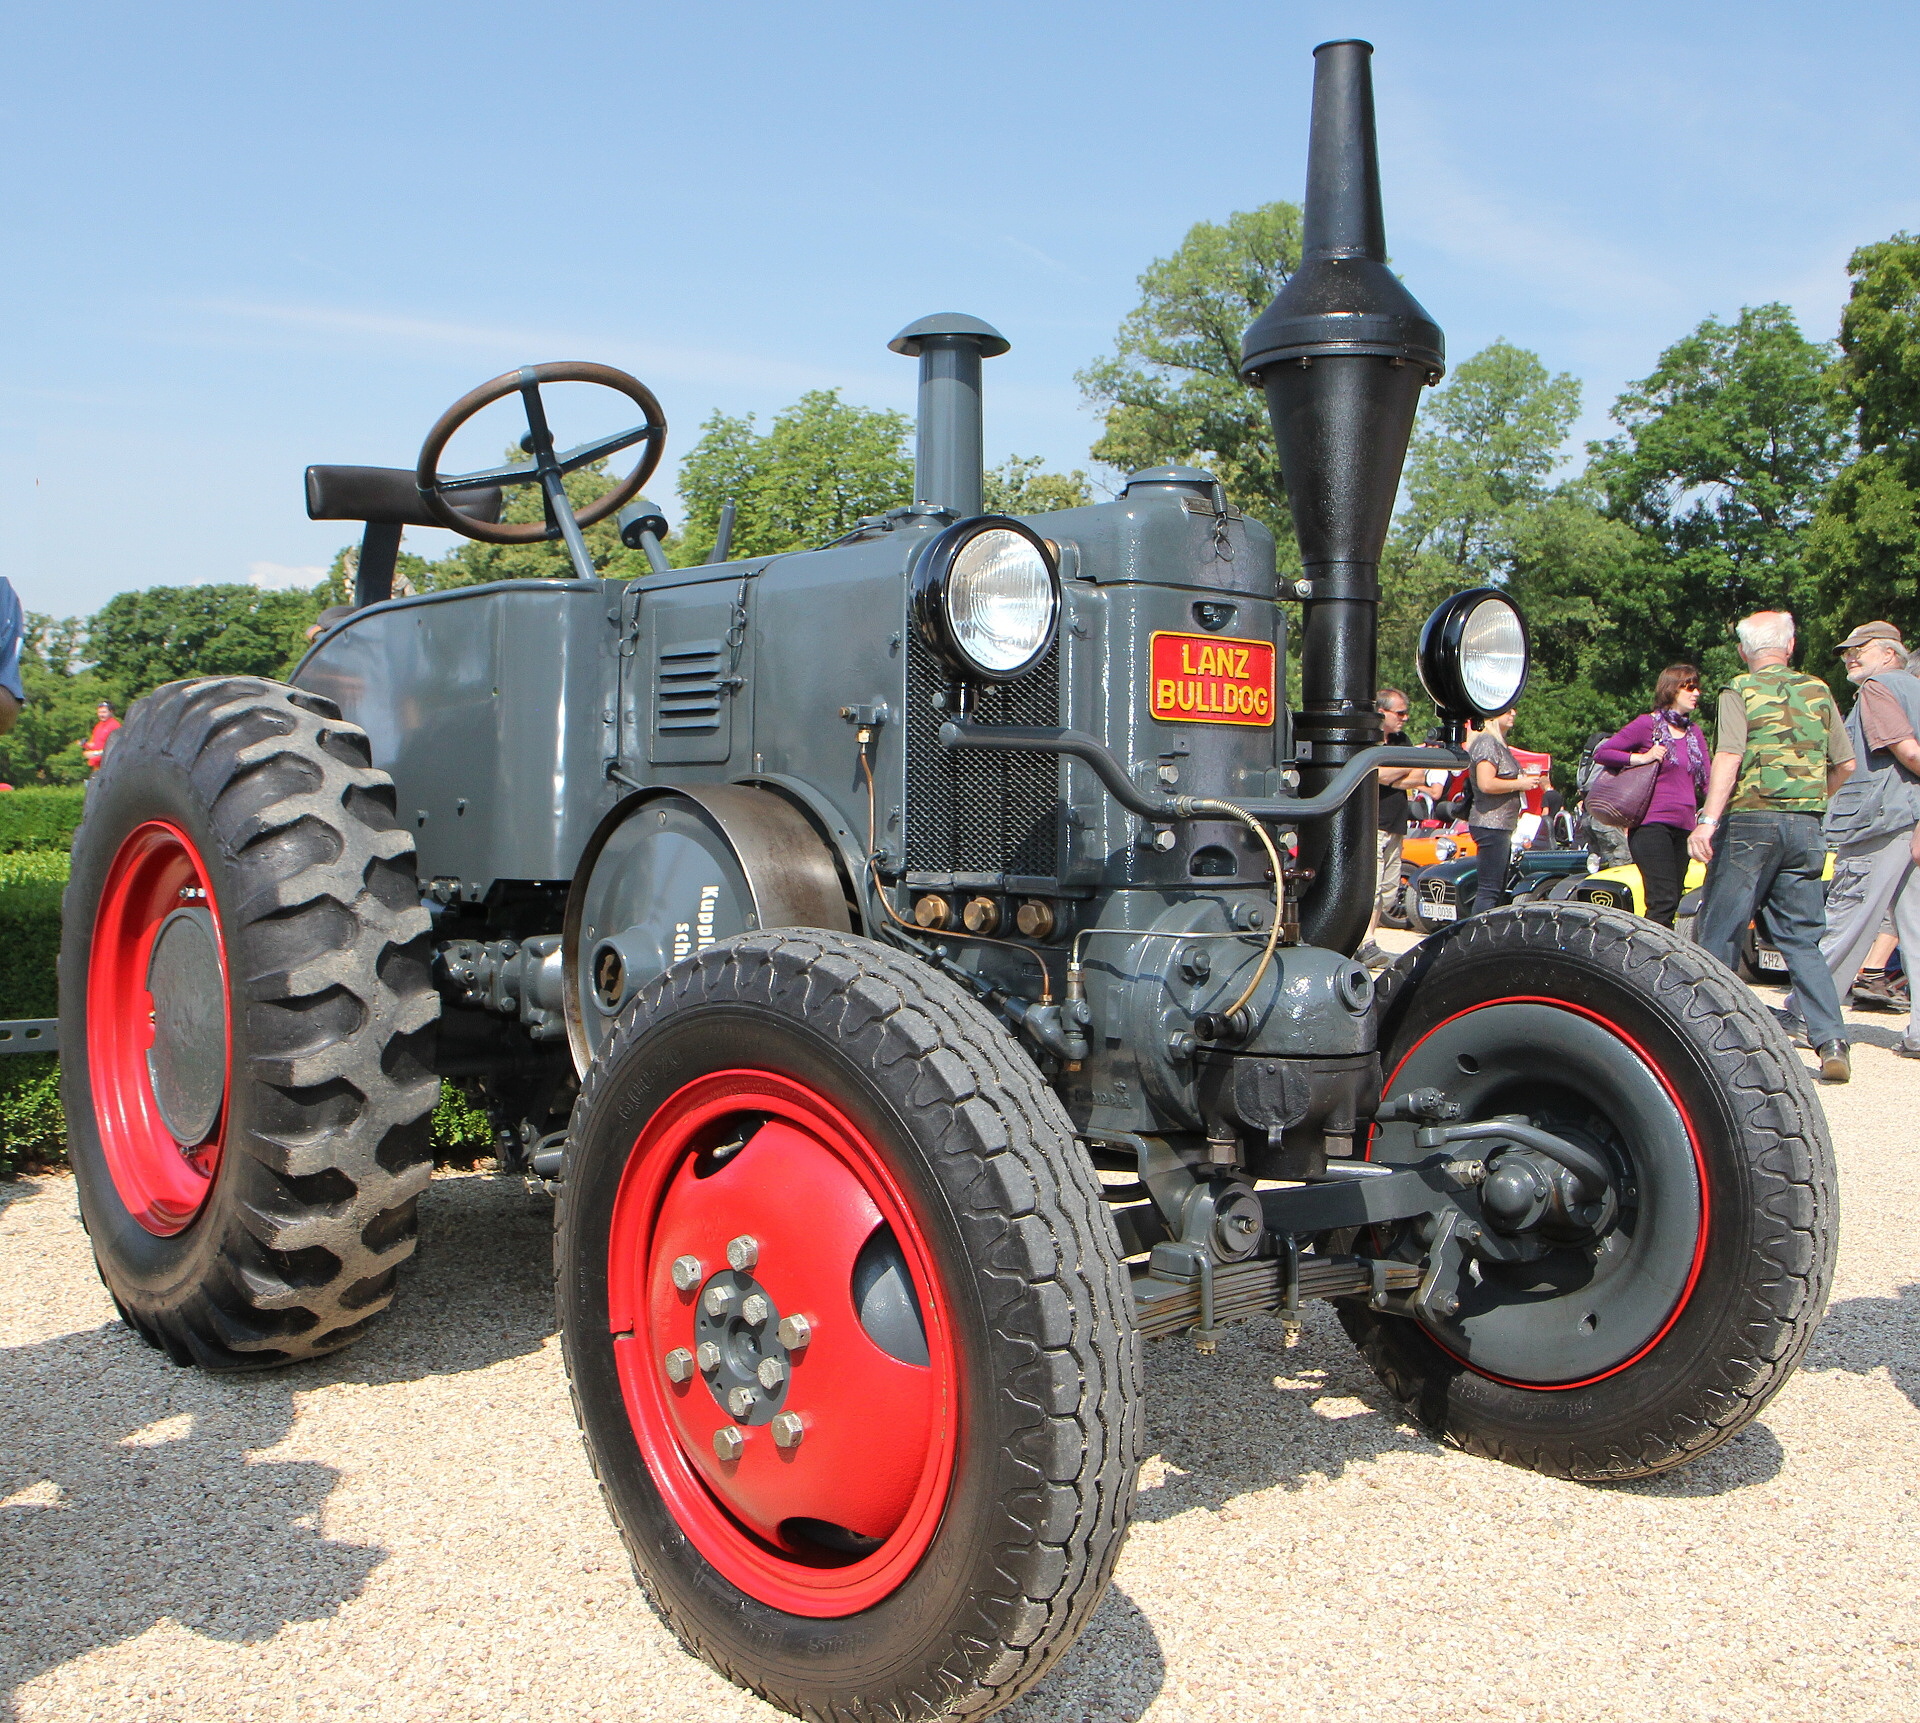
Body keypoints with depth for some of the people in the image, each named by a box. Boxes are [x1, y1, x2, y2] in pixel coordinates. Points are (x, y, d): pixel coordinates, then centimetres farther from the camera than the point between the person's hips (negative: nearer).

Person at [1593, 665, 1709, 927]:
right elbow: (1601, 752, -2)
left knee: (1672, 902, 6)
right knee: (1663, 900, -17)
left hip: (1683, 827, 7)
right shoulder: (1648, 725, 0)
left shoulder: (1694, 732, 18)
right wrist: (1640, 758, -12)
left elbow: (1706, 780, 13)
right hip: (1652, 824, -7)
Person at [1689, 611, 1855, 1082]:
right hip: (1806, 826, 4)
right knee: (1802, 939, 9)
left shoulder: (1740, 692, -2)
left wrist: (1707, 821, -22)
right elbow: (1845, 764, 13)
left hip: (1750, 821, -4)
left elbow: (1728, 758, -16)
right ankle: (1831, 1043, -2)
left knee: (1718, 930, 5)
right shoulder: (1818, 693, 11)